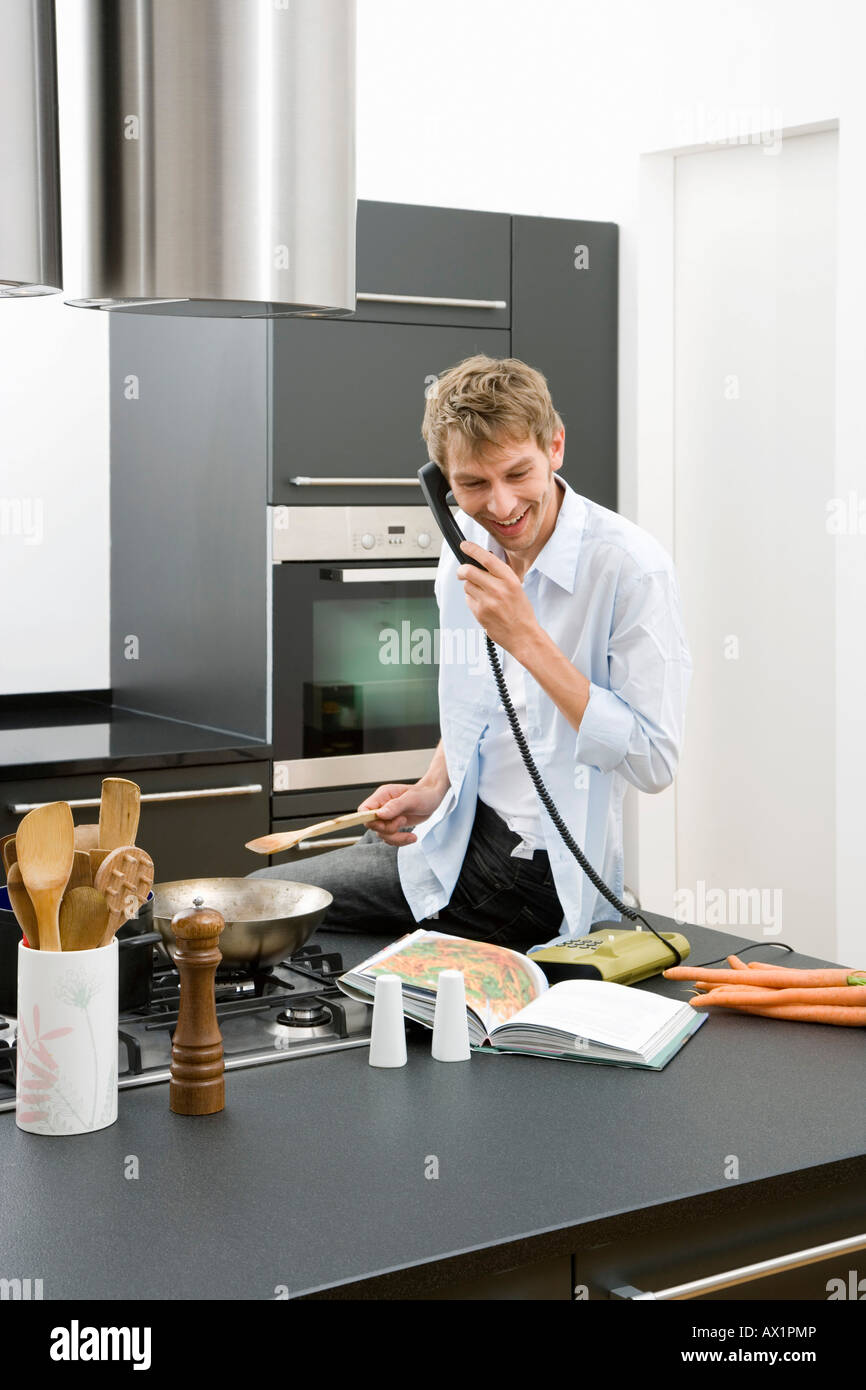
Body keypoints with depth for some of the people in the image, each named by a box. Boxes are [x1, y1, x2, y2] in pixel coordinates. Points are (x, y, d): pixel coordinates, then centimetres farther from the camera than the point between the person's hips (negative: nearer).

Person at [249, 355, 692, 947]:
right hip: (461, 835, 7)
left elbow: (654, 762, -22)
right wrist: (433, 789, 1)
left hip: (549, 871, -7)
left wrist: (528, 638, -25)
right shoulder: (465, 549, 3)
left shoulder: (630, 566, -18)